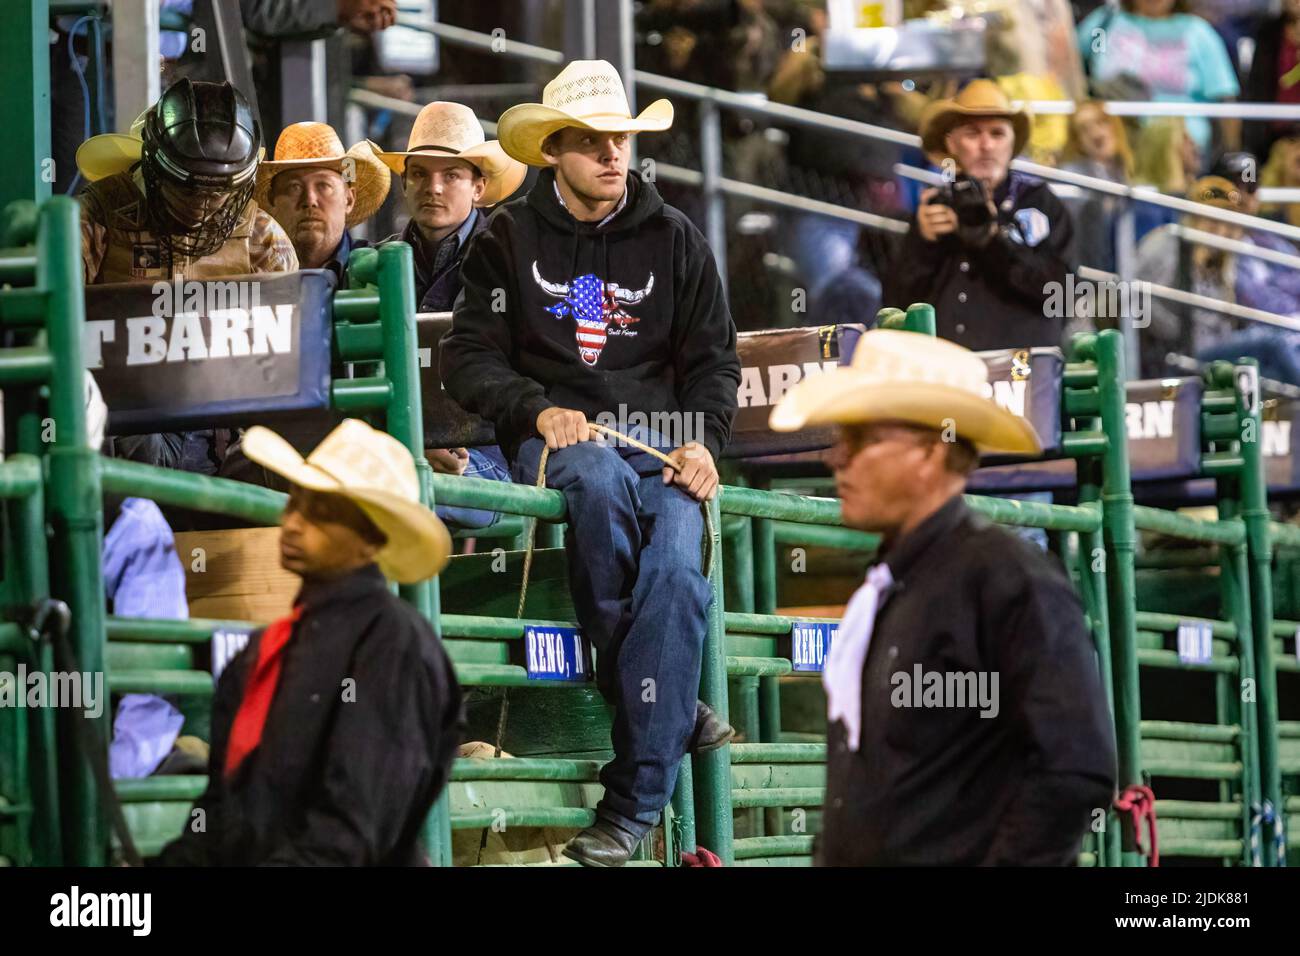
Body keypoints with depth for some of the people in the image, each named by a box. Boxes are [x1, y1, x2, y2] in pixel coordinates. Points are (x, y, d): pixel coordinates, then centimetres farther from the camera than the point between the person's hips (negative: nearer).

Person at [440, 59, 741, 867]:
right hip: (554, 433, -1)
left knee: (675, 569, -30)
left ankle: (634, 803, -29)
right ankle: (674, 707, -28)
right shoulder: (509, 238, 10)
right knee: (600, 478, -41)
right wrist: (535, 409, -13)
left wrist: (704, 440, -3)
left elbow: (714, 358, 16)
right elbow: (469, 356, 6)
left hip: (658, 430, 1)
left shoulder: (674, 239, 14)